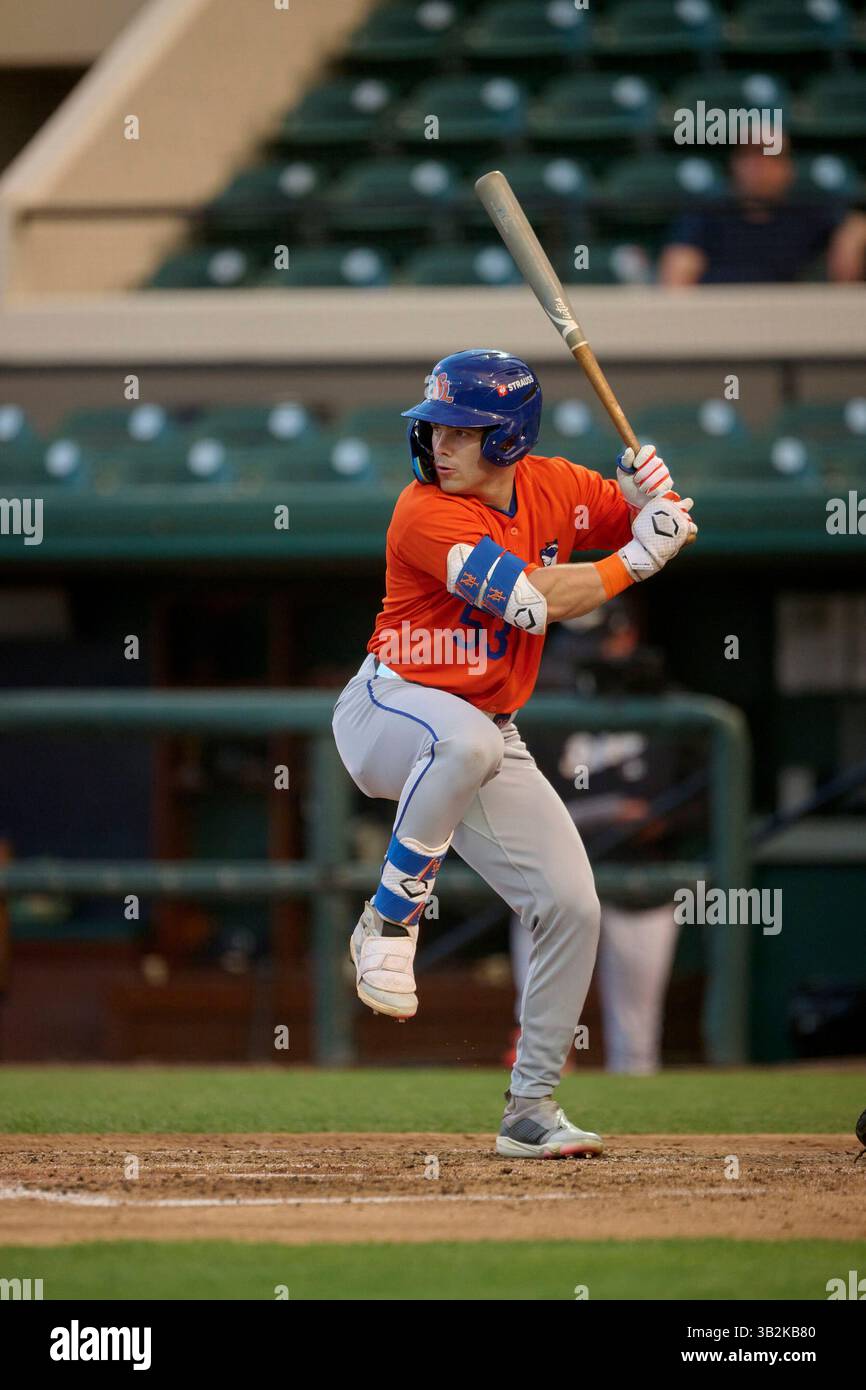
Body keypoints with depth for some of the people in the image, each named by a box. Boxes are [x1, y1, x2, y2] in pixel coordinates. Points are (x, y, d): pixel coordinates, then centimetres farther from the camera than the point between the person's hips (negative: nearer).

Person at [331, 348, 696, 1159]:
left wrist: (650, 494, -13)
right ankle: (388, 923, -25)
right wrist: (636, 559, -21)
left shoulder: (554, 489, 0)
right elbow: (535, 600, -27)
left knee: (571, 908, -1)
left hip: (489, 739, 7)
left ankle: (531, 1109, 10)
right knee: (465, 739, -43)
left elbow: (668, 529, 10)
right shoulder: (426, 513, -20)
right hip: (387, 712, -7)